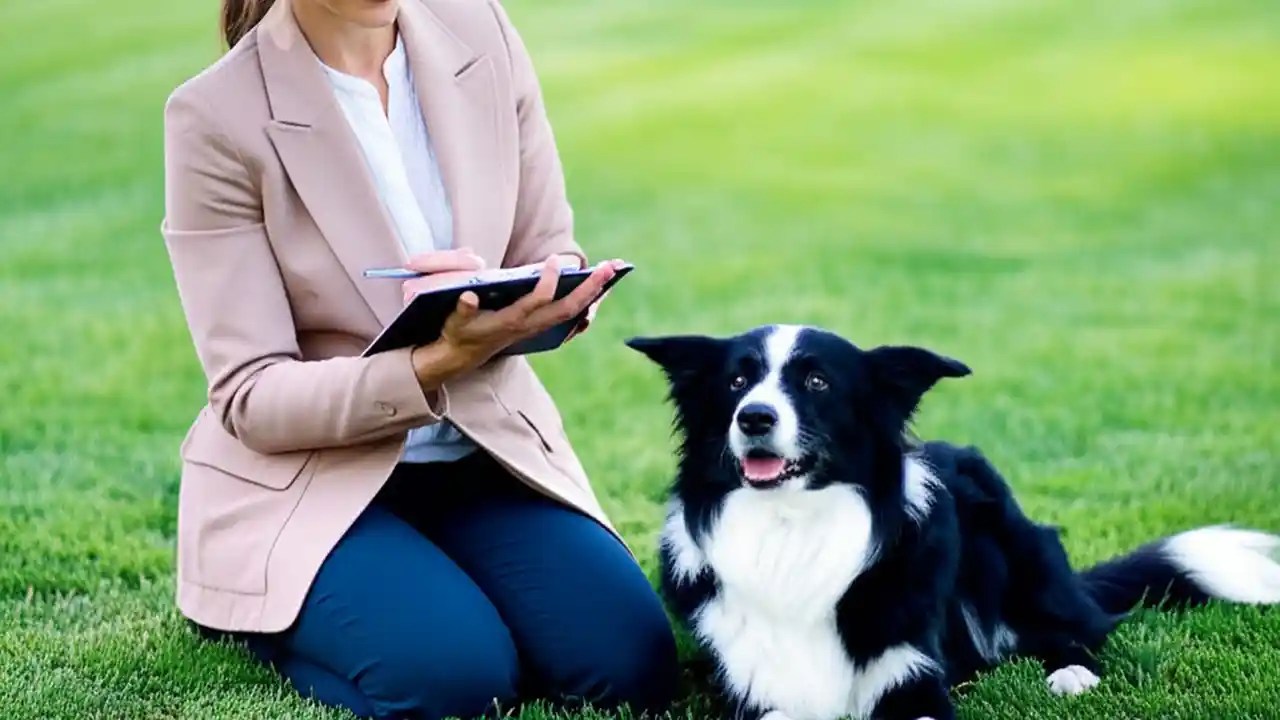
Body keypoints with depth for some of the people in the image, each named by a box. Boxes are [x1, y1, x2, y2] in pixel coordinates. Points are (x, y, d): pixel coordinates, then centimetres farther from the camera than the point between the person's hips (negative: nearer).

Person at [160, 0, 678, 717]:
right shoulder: (218, 119, -16)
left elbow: (553, 256, 3)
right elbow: (253, 399, -16)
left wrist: (515, 306, -23)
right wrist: (438, 362, -34)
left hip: (488, 448, 4)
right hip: (306, 472, -4)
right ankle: (270, 618, 7)